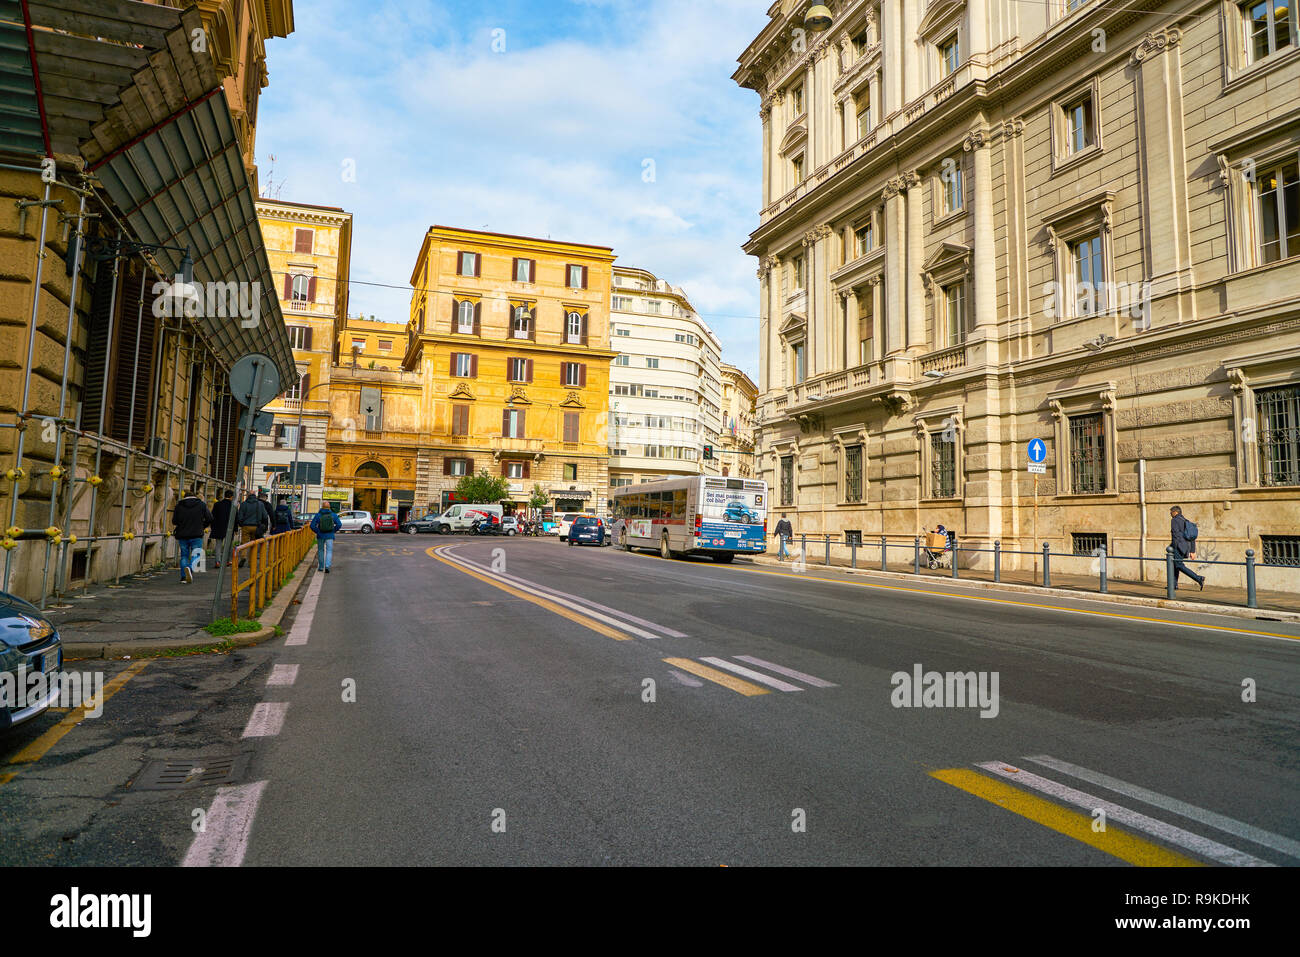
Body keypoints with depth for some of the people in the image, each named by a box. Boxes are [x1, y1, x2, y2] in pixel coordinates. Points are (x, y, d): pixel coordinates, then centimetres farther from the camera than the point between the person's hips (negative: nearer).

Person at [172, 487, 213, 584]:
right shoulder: (201, 504, 1)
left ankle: (184, 577, -2)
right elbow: (209, 519, -2)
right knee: (195, 555, 6)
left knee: (184, 555, 12)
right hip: (197, 535, -1)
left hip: (182, 535, 2)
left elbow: (174, 521, 5)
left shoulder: (179, 505, 4)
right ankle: (191, 569, -25)